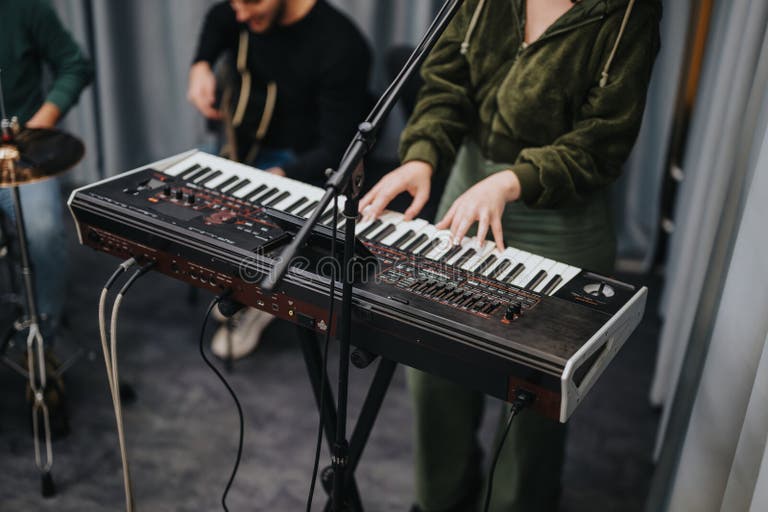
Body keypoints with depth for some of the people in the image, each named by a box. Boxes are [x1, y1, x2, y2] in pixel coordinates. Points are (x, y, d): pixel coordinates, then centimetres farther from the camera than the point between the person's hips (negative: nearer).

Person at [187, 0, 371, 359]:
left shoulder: (341, 46, -25)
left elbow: (337, 149, -24)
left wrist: (278, 177, -38)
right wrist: (200, 66, 2)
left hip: (299, 164, -6)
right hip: (239, 141, 7)